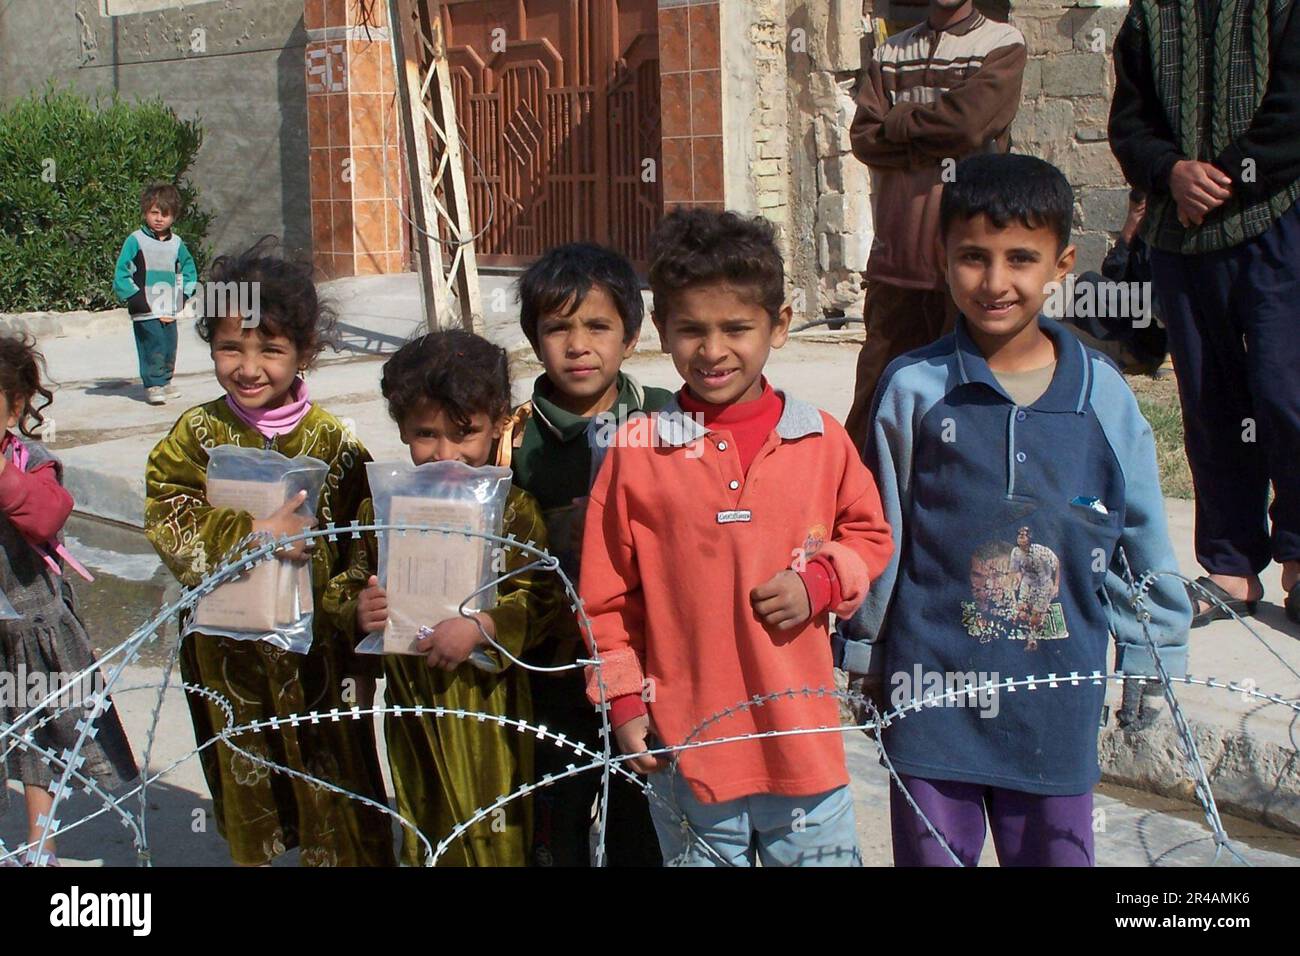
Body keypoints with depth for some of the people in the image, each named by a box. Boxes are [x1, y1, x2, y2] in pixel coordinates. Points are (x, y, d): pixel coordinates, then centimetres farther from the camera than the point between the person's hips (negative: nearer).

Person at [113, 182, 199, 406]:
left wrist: (182, 298, 7)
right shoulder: (136, 240, -4)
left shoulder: (177, 243, 10)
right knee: (153, 348, -11)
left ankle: (164, 381, 21)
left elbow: (189, 271, 21)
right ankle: (153, 385, -5)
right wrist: (138, 301, -12)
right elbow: (121, 274, -5)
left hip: (169, 312, 5)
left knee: (170, 349, 7)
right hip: (146, 312, -5)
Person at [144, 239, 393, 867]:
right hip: (229, 651, 2)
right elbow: (168, 520, -15)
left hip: (317, 649, -2)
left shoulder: (332, 443, -8)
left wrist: (356, 634, -13)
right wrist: (252, 533, -28)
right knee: (245, 802, 19)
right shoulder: (196, 434, -3)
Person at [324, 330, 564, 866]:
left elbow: (543, 602, -16)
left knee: (496, 843, 10)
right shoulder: (381, 511, -1)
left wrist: (482, 627, -29)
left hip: (487, 707, -3)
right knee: (424, 839, 20)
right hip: (411, 706, 3)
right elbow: (343, 593, 6)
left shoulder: (515, 511, -12)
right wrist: (358, 613, -15)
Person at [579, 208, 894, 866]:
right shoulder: (635, 451, -4)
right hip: (685, 741, -1)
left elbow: (869, 535, 14)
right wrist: (625, 702, 2)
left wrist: (819, 583, -6)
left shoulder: (820, 441, 0)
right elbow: (606, 592, 2)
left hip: (802, 735, 1)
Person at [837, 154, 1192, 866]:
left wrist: (1154, 658, 11)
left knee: (1055, 850, 12)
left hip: (1058, 697, 1)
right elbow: (878, 537, 3)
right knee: (931, 852, 9)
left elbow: (1142, 540, 8)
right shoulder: (913, 390, -5)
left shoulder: (1102, 395, -1)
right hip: (933, 685, -1)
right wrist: (863, 652, 9)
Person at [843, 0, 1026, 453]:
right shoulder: (890, 53, 15)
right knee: (878, 385, 7)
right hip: (896, 255, 3)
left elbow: (970, 120, -13)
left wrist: (896, 123, 0)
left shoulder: (1003, 45, 4)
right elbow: (864, 138, 2)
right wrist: (941, 142, -9)